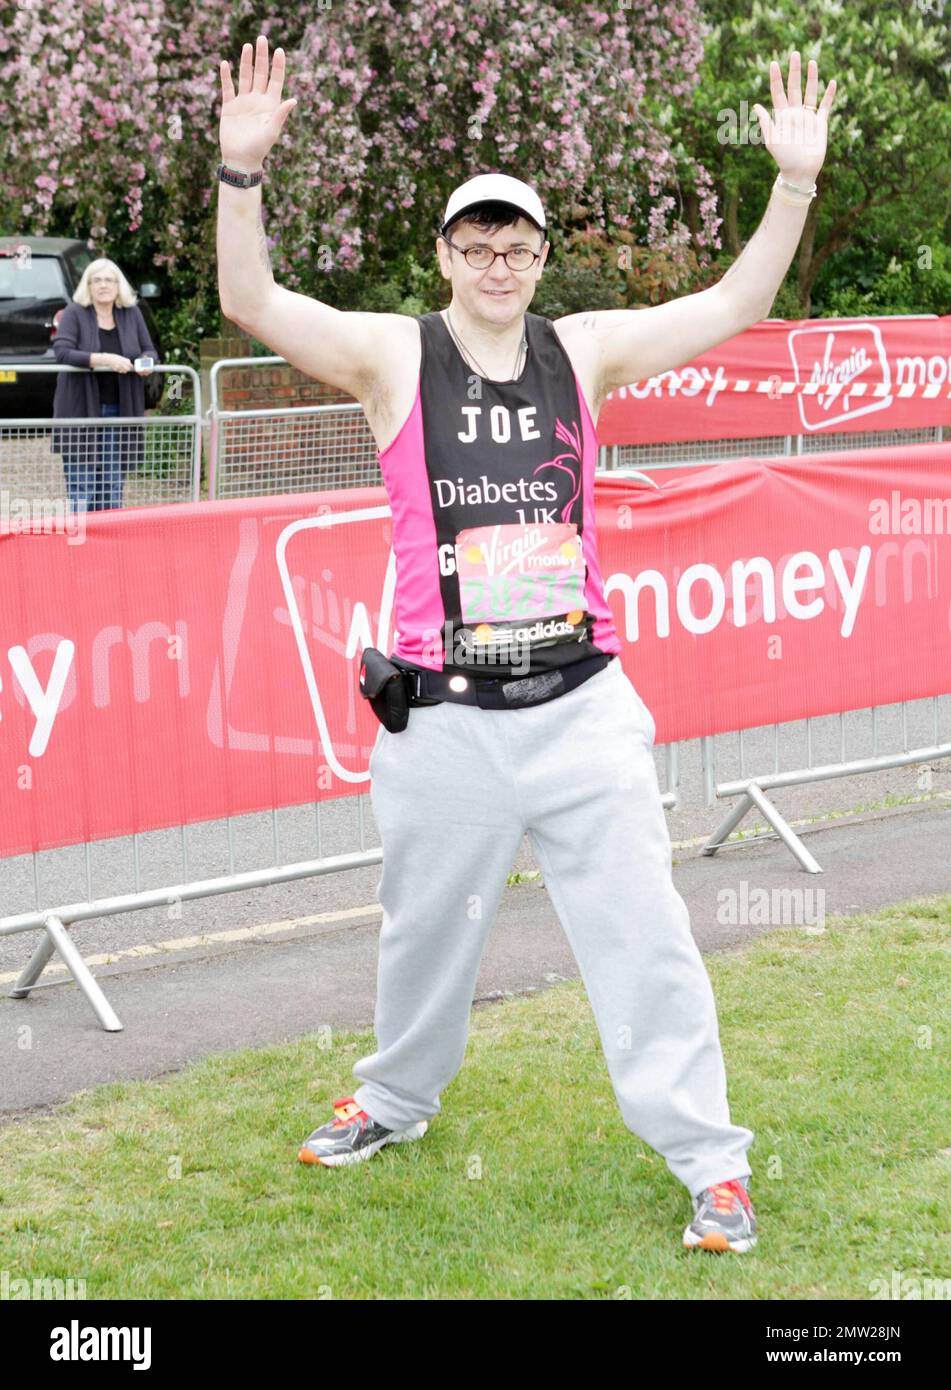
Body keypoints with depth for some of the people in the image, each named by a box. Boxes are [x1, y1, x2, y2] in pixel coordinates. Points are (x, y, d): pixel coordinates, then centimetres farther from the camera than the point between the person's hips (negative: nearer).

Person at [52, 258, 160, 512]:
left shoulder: (131, 313, 8)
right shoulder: (74, 313, -4)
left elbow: (150, 350, 13)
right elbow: (61, 351, -16)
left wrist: (147, 362, -11)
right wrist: (104, 359, -25)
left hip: (120, 413, 4)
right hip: (82, 410, -3)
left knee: (113, 488, 6)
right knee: (82, 487, -5)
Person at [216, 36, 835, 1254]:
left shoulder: (584, 350, 4)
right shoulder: (392, 355, -2)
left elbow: (732, 307, 0)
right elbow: (249, 302, -13)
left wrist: (794, 183, -13)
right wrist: (242, 169, -28)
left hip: (581, 707, 1)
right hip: (446, 723, 0)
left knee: (642, 934, 0)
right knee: (425, 932, 17)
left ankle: (707, 1159, 8)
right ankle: (396, 1101, 41)